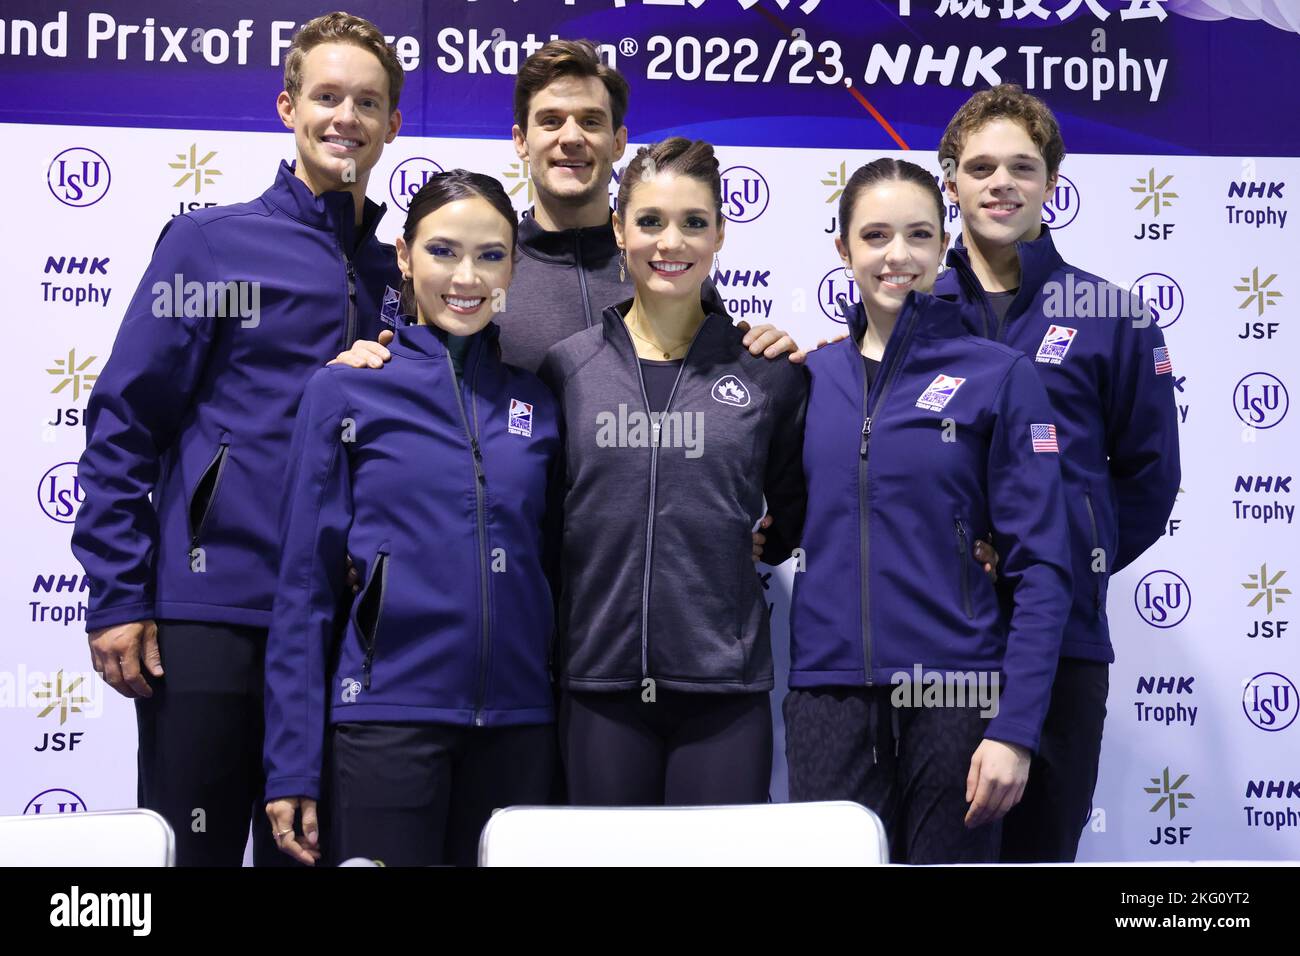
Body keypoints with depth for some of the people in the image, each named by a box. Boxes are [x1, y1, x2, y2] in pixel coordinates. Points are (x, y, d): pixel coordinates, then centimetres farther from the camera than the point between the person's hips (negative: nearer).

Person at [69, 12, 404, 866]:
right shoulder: (210, 243, 0)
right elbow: (123, 424, -4)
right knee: (192, 847, 3)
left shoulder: (399, 275, 12)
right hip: (211, 610, -4)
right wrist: (117, 598, -9)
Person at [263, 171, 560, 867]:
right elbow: (305, 584, -1)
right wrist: (291, 767, -4)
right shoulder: (343, 391, 0)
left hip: (518, 723, 3)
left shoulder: (539, 395, 8)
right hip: (385, 716, -3)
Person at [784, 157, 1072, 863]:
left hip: (956, 694, -2)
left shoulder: (999, 375, -1)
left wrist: (1014, 729, -11)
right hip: (827, 692, 3)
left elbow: (1041, 567, -5)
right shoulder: (811, 376, 8)